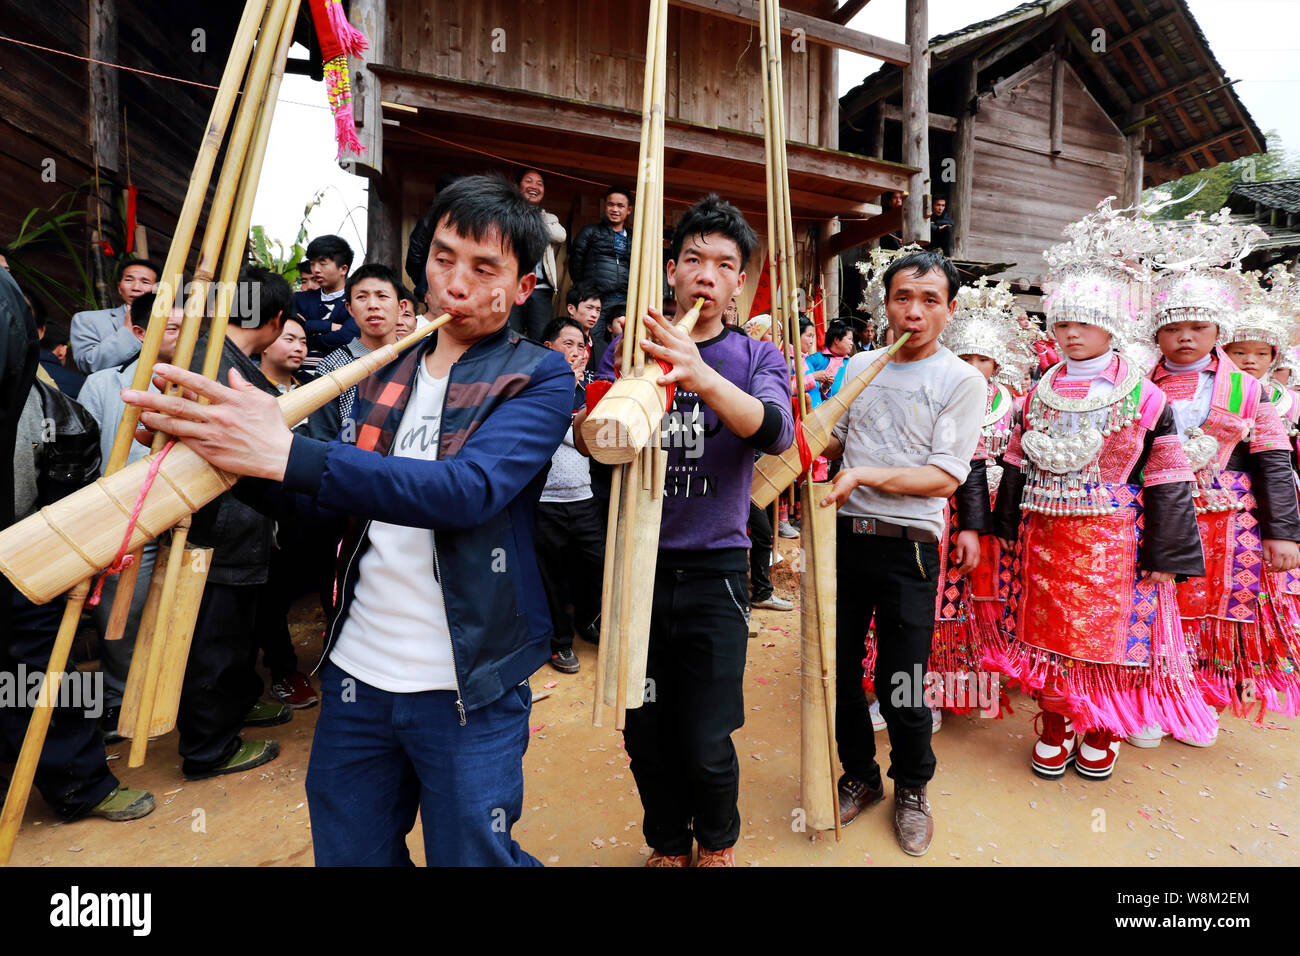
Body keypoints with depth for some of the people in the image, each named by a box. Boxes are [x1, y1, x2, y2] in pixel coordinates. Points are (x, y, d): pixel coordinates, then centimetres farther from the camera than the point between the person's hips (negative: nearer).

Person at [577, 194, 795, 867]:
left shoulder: (756, 358, 3)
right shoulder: (630, 347, 5)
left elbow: (775, 432, -19)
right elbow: (586, 434, -9)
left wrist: (703, 377, -37)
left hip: (714, 571, -1)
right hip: (638, 565, 2)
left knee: (706, 746, 1)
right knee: (646, 736, 12)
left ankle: (717, 842, 35)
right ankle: (667, 844, 41)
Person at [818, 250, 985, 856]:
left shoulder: (961, 379, -3)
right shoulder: (860, 365, 10)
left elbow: (945, 476, -11)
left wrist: (864, 474, -20)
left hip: (908, 547, -4)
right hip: (845, 534, 4)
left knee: (901, 690, 4)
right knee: (838, 671, 12)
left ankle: (911, 789, 33)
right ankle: (859, 776, 36)